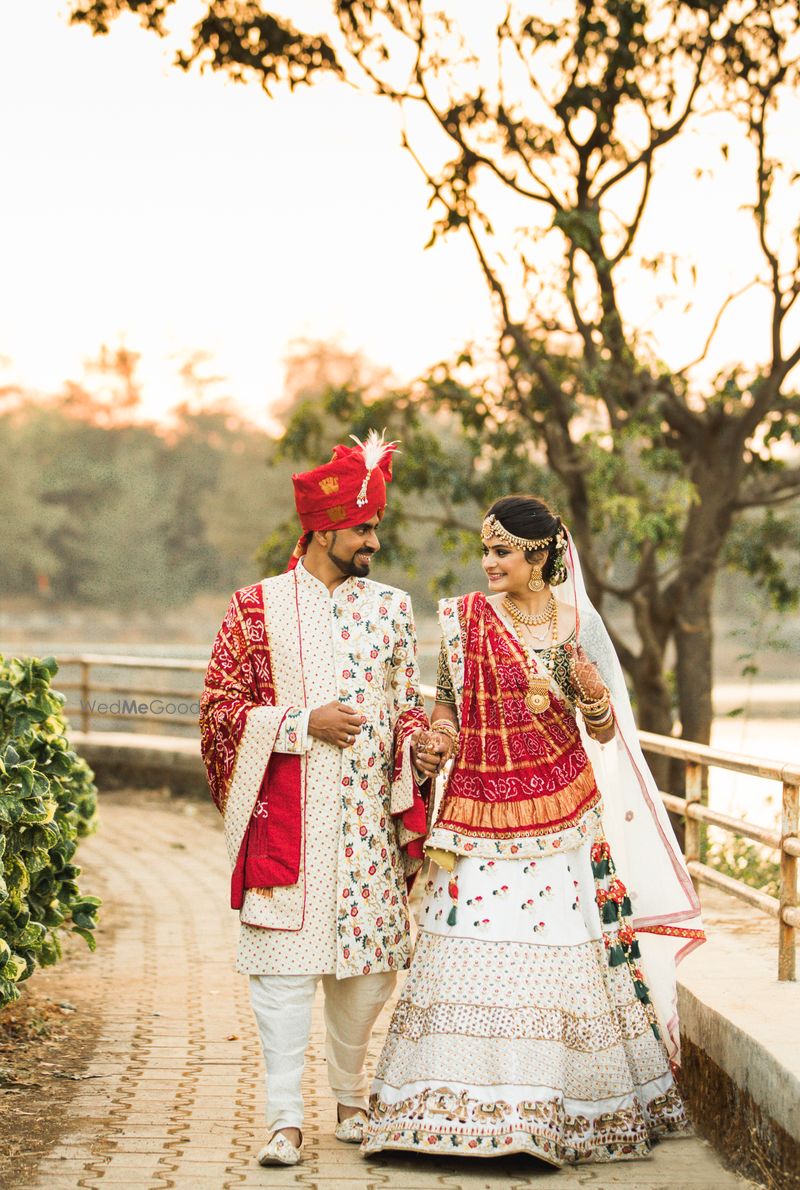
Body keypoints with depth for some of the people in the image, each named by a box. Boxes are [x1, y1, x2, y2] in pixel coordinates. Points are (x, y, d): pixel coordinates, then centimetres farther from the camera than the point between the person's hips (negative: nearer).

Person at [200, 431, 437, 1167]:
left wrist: (419, 742, -6)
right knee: (286, 959, -6)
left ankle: (351, 1095, 25)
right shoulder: (259, 609, -1)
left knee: (372, 960, 6)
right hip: (286, 817, -3)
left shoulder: (391, 607, 10)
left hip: (369, 817, 3)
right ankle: (286, 1117, -1)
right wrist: (303, 724, -13)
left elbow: (406, 702, 15)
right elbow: (221, 707, -1)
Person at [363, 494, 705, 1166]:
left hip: (561, 811, -1)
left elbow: (605, 732, 4)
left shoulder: (577, 623, 1)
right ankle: (474, 1106, 5)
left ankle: (559, 1108, 9)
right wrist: (440, 735, -8)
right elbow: (447, 702, 14)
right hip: (481, 809, 1)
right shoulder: (465, 619, 5)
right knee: (471, 948, -5)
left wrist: (594, 695, -17)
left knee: (558, 947, -2)